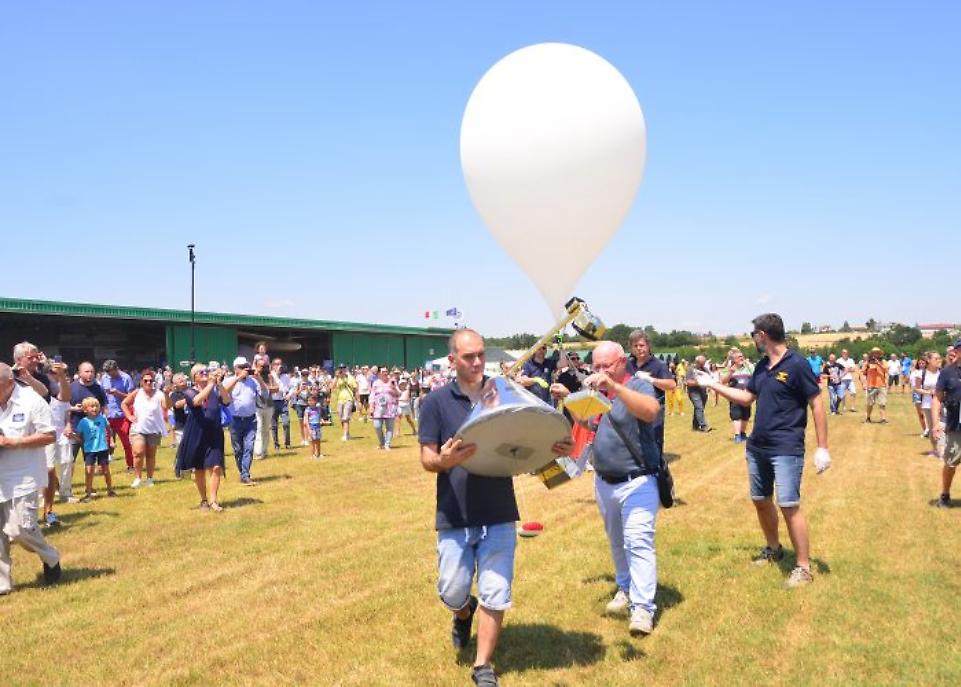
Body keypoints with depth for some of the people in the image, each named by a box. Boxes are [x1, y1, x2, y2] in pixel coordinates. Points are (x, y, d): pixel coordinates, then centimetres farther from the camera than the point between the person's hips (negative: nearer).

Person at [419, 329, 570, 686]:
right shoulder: (436, 401, -4)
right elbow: (426, 459, -6)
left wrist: (553, 449, -15)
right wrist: (444, 460, -30)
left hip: (499, 513, 1)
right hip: (455, 515, -1)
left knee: (496, 594, 1)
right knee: (452, 593, 7)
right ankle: (465, 612, 43)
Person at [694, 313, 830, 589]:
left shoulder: (796, 364, -13)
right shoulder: (762, 366, 10)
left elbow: (817, 405, -12)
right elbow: (747, 397, 22)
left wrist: (822, 448, -15)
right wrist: (712, 384, 22)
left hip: (786, 449, -8)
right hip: (757, 447, 8)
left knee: (789, 506, -10)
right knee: (761, 501, 16)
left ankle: (804, 568, 0)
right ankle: (773, 549, 37)